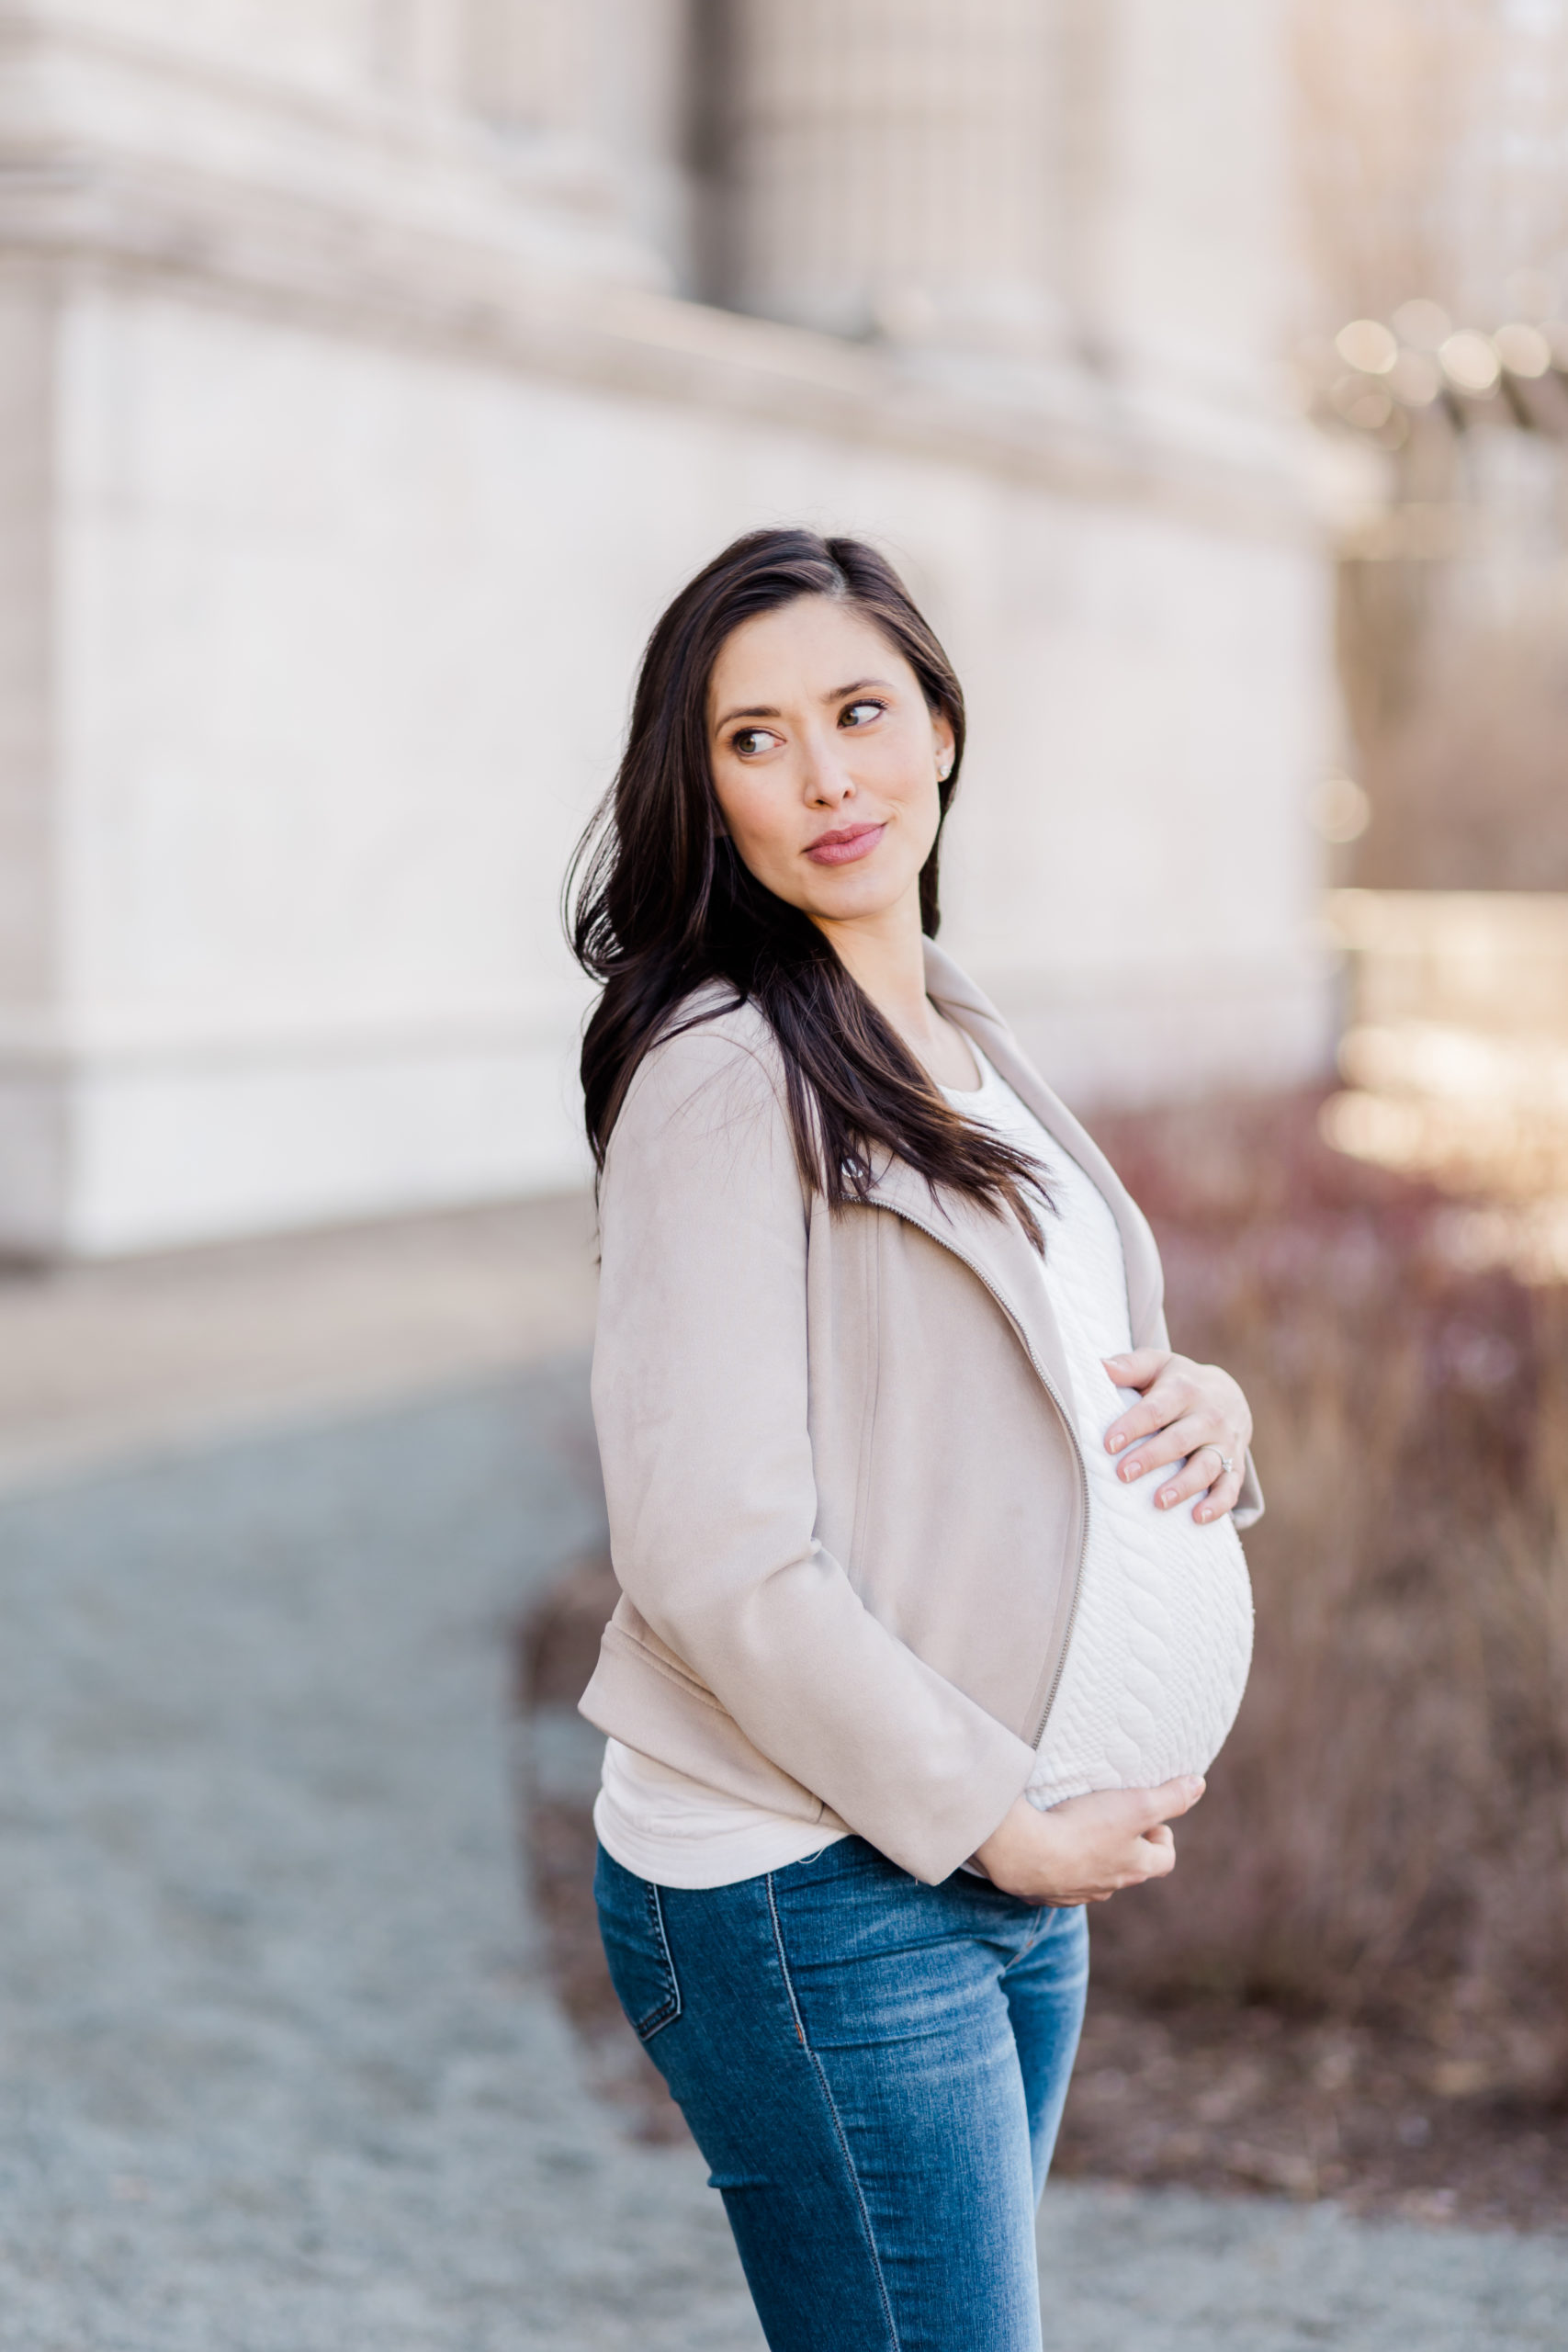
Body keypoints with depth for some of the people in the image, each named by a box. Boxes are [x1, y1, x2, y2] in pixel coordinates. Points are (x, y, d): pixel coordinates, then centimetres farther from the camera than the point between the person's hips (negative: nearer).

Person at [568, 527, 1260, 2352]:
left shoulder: (962, 1039, 12)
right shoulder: (722, 1075, -14)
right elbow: (717, 1559, -20)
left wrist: (1197, 1404, -2)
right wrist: (1001, 1820, -15)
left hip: (1018, 1858, 8)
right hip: (818, 1895, -8)